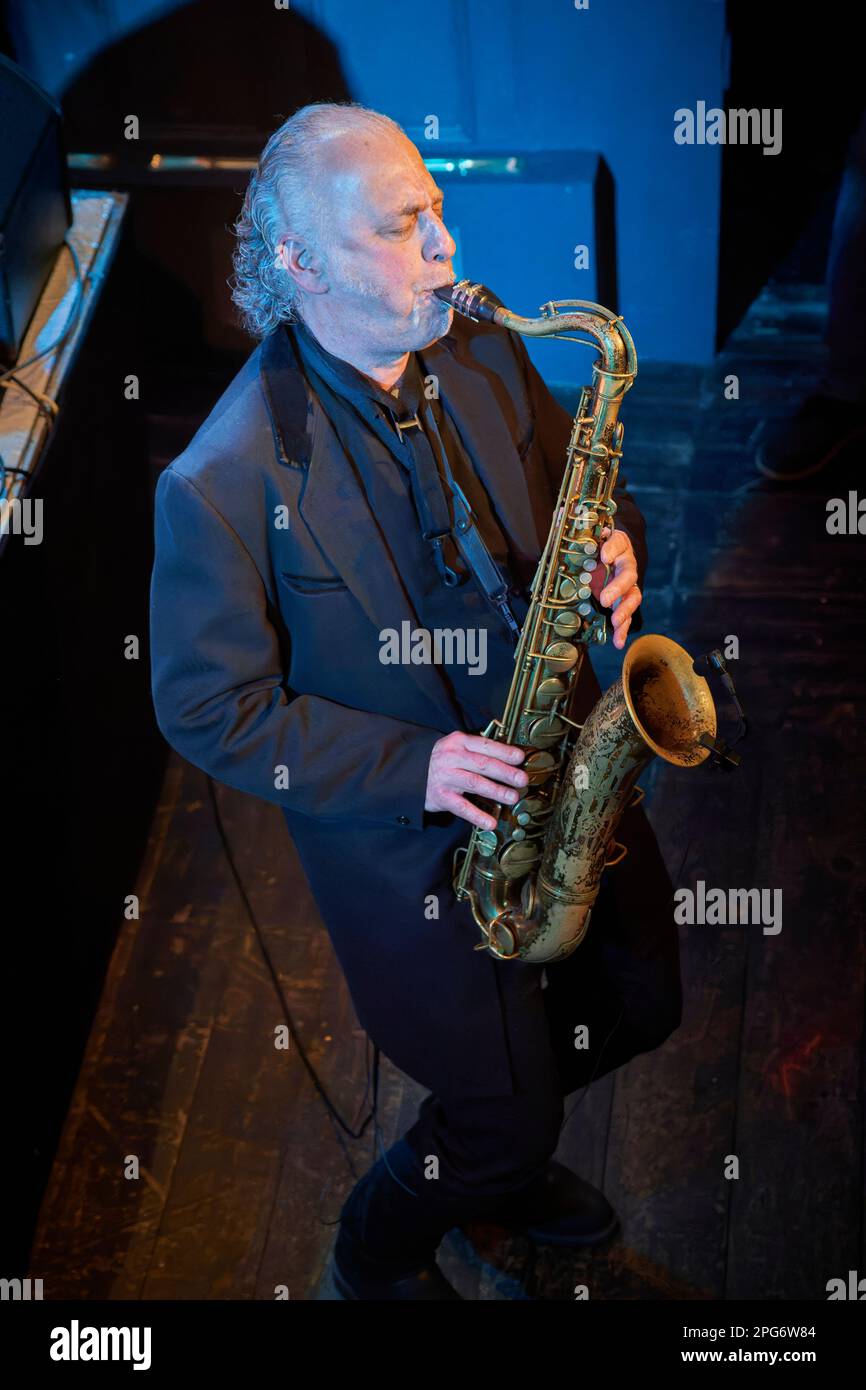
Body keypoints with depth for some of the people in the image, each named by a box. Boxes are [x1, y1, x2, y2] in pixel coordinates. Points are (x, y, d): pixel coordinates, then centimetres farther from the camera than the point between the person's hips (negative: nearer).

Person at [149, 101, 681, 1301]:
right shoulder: (226, 479, -24)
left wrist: (616, 546, -14)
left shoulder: (485, 359, -6)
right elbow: (209, 709, -16)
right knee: (507, 1123, 6)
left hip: (567, 769, 7)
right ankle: (378, 1251, 41)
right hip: (413, 839, -6)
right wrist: (410, 767, -24)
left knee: (640, 1001, 22)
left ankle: (500, 1159, 53)